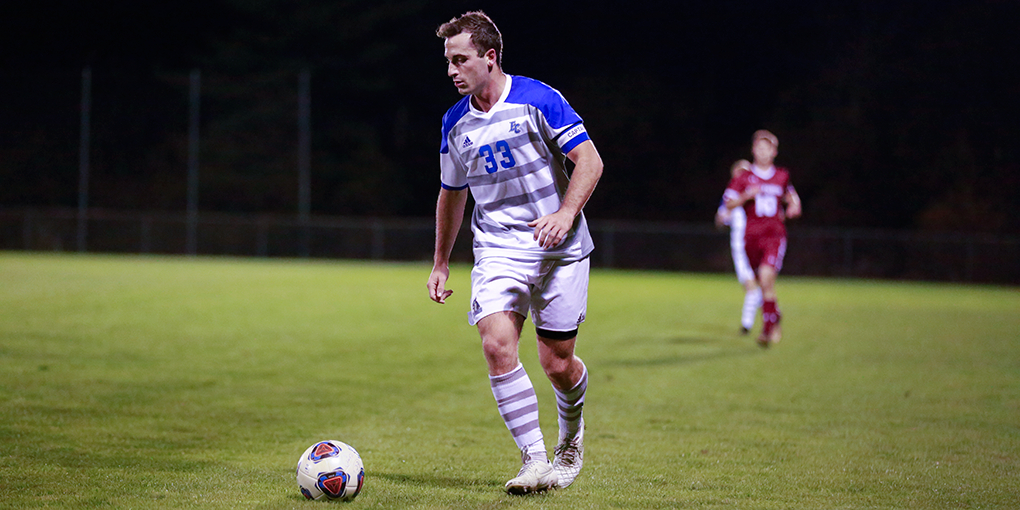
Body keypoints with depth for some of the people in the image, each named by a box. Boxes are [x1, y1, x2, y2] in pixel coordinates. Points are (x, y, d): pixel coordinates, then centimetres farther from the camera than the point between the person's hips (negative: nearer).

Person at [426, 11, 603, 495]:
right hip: (497, 250, 3)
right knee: (496, 345, -19)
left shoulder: (538, 99, -9)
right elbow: (452, 194, 20)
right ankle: (535, 460, -13)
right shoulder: (455, 123, 7)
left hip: (559, 251, -3)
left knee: (558, 364, 0)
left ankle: (571, 436, 34)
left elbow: (589, 159, -9)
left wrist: (566, 213, -23)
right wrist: (441, 263, 22)